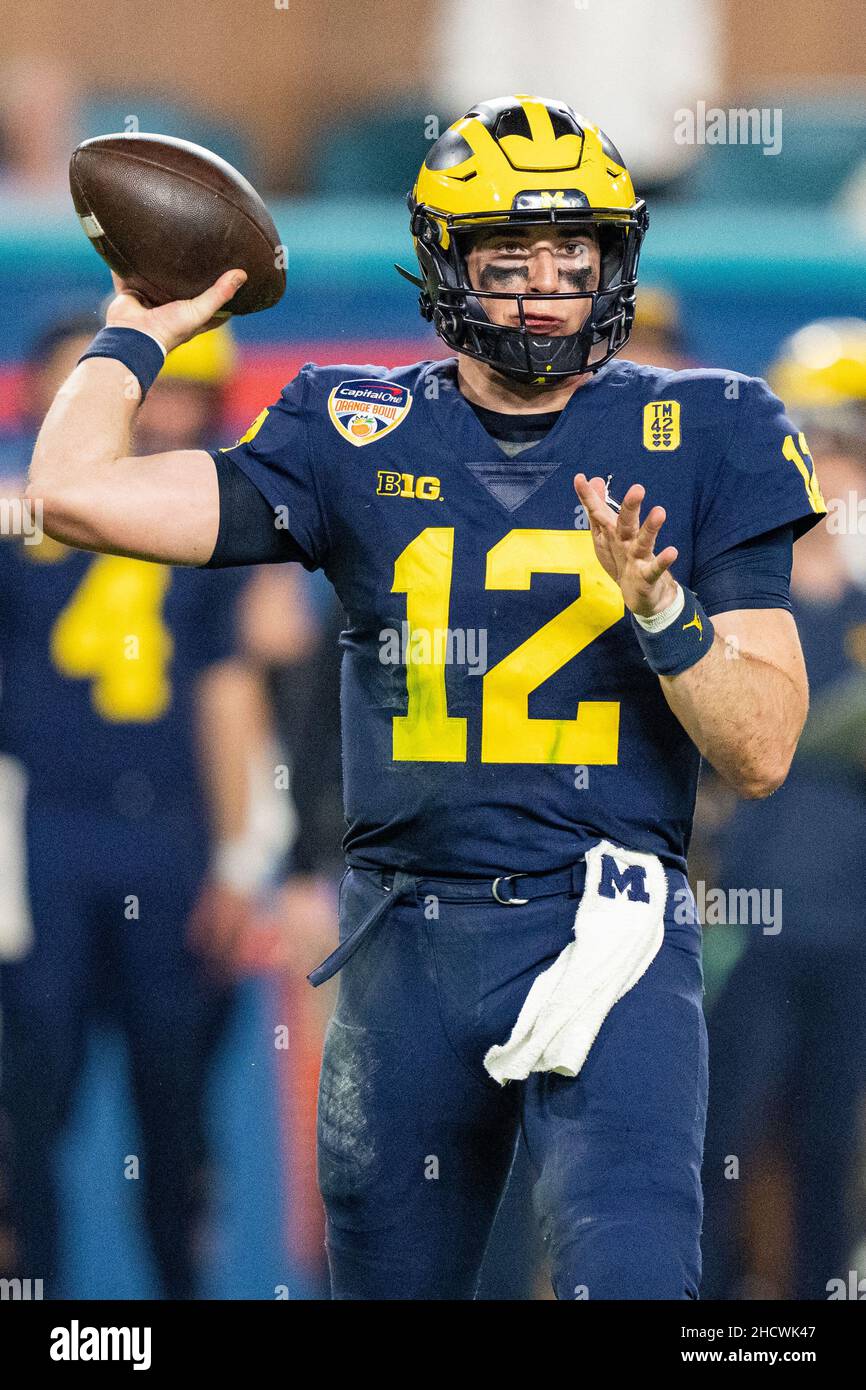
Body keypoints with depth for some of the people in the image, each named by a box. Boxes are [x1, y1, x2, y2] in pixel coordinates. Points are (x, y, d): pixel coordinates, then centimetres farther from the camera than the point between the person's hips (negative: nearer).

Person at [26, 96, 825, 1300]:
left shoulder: (696, 440, 3)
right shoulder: (361, 439, 5)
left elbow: (762, 752, -1)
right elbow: (78, 494, -4)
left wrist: (658, 607, -17)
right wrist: (140, 332, 10)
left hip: (604, 928, -3)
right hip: (409, 939, 3)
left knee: (629, 1276, -26)